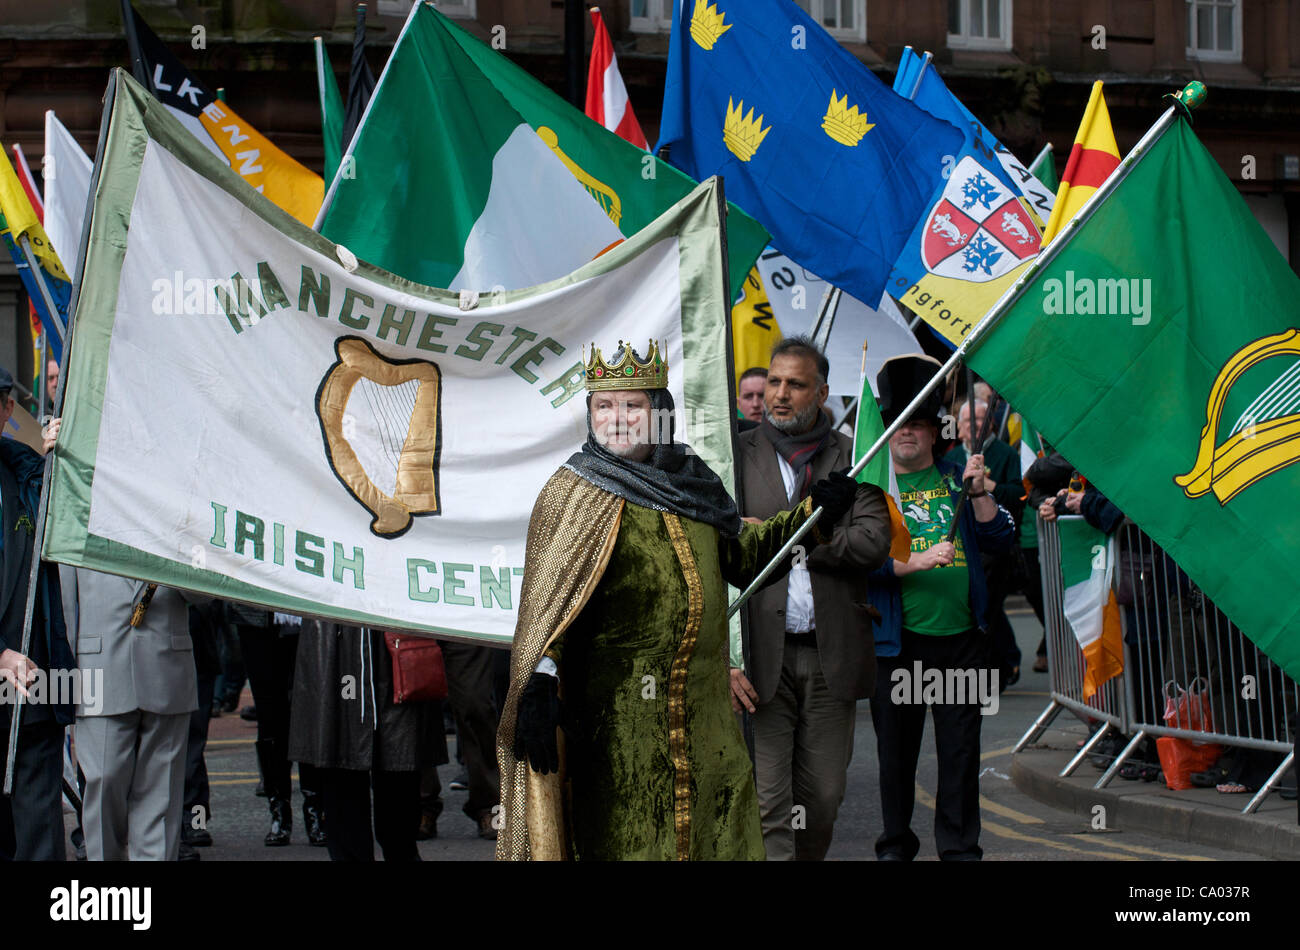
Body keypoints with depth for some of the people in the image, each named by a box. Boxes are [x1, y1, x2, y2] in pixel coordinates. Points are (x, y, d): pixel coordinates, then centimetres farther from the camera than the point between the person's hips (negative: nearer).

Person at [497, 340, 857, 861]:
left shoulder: (689, 479, 12)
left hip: (702, 701, 6)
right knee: (630, 835, -3)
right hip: (623, 708, -6)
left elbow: (737, 554, 28)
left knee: (721, 827, 8)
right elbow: (549, 597, -15)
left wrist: (812, 512, 20)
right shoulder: (575, 492, -5)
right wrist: (539, 682, -28)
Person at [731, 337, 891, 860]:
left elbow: (873, 542, -5)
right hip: (763, 655, -2)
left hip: (832, 656, 2)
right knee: (767, 804, -7)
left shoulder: (851, 458, 8)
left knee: (823, 800, 8)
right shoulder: (736, 455, 4)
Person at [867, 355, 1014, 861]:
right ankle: (895, 843, 19)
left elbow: (999, 540, 5)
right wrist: (916, 562, -18)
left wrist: (978, 492, -8)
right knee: (895, 747, 5)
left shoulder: (958, 478, 11)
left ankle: (959, 845, 12)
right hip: (898, 640, -2)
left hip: (961, 635, 2)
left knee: (960, 747, 3)